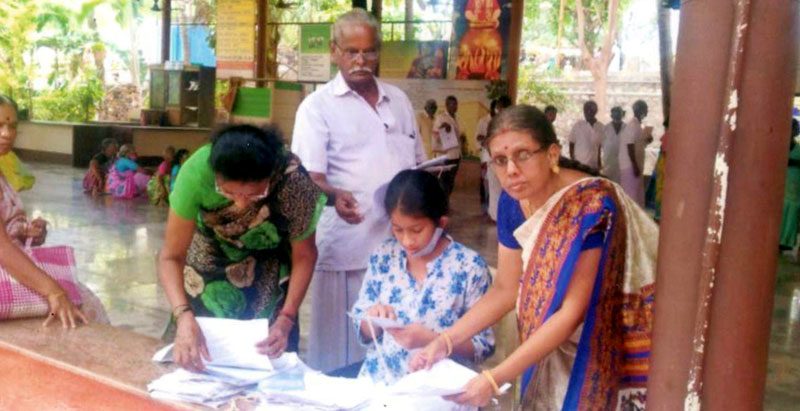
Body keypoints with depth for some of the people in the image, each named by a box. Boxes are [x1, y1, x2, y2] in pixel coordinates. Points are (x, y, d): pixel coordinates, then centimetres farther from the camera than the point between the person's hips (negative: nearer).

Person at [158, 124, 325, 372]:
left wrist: (286, 319, -27)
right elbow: (171, 256, -25)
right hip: (210, 259, 1)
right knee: (194, 359, 6)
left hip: (268, 266, 0)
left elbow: (304, 256, -17)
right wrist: (184, 317, -40)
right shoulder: (197, 172, -35)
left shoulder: (293, 180, -35)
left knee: (271, 355, 3)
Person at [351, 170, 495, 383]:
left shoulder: (469, 266, -7)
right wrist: (374, 320, -9)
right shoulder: (383, 256, 4)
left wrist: (430, 339, -18)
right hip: (378, 378, 3)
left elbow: (484, 346, -5)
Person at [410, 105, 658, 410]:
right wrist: (444, 341, -11)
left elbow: (572, 311, -28)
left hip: (616, 348, -5)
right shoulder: (514, 203, -9)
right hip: (561, 347, 6)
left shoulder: (592, 206, -29)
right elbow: (506, 290, 0)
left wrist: (495, 379, -31)